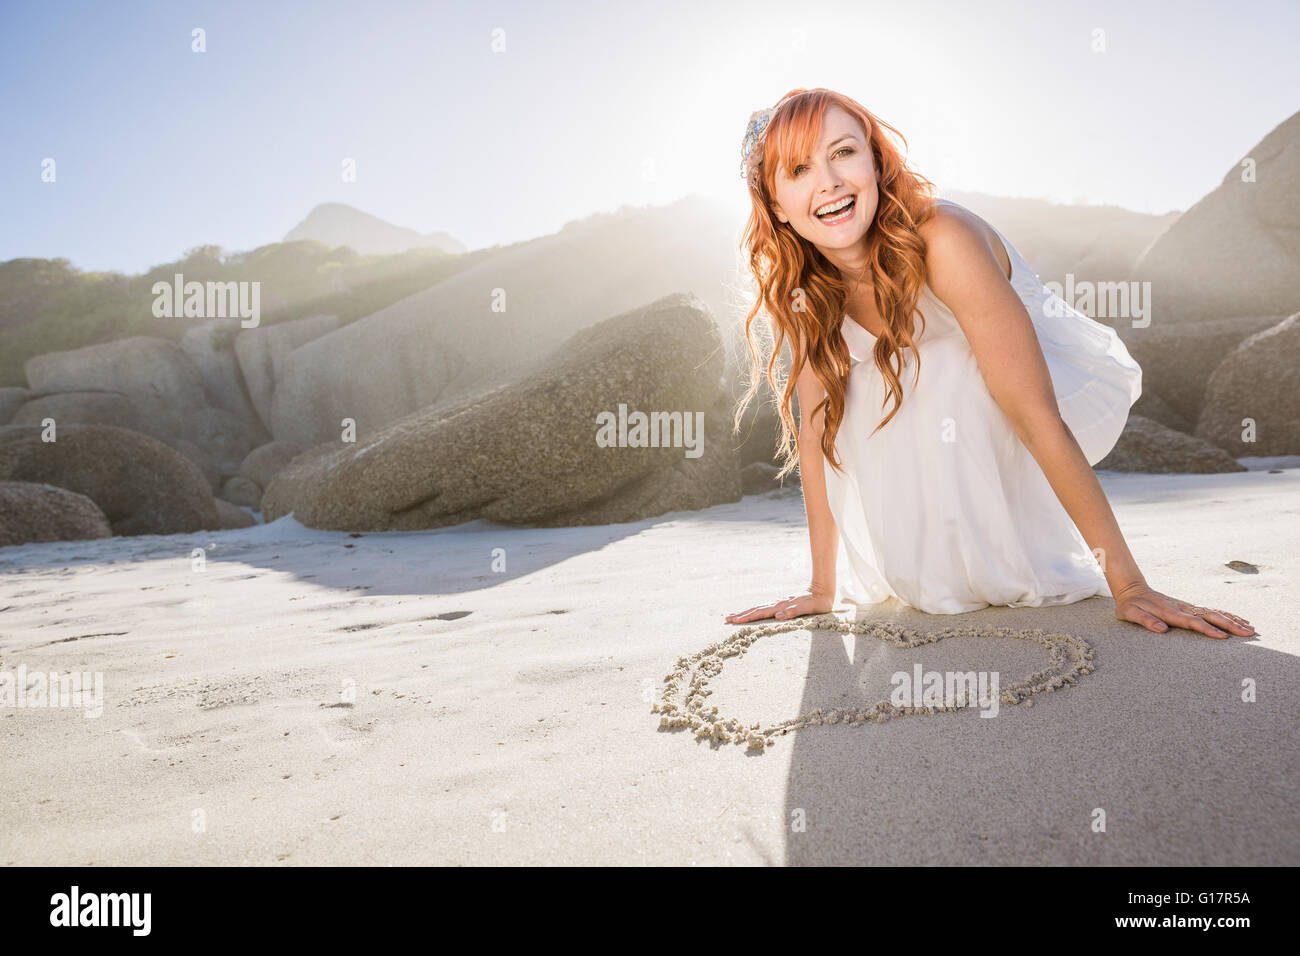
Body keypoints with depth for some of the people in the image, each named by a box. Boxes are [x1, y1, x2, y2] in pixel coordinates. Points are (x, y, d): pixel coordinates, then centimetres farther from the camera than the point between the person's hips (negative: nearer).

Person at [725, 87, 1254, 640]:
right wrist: (821, 589, -10)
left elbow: (1036, 414, -36)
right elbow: (817, 427, -10)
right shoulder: (803, 291, -15)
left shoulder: (943, 240, -33)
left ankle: (1013, 571, -10)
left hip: (1072, 383, -5)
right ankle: (930, 573, 4)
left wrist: (1128, 585, -34)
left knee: (941, 390, -32)